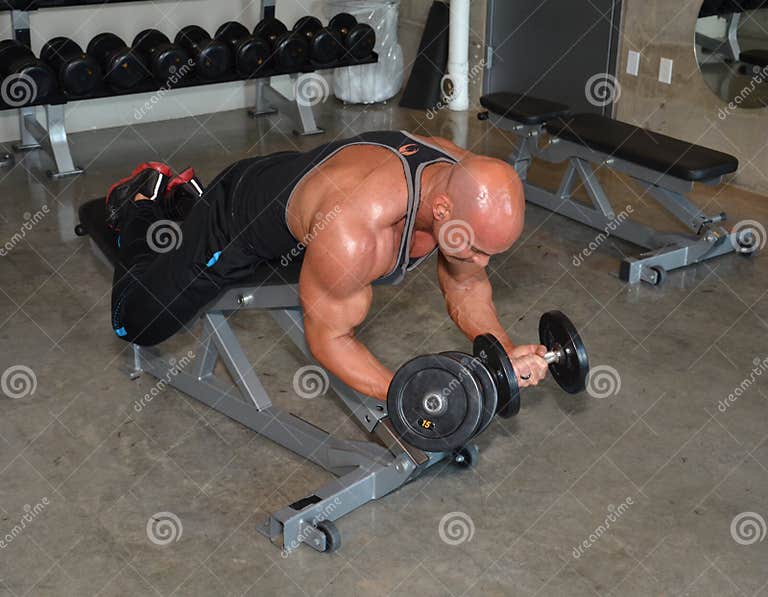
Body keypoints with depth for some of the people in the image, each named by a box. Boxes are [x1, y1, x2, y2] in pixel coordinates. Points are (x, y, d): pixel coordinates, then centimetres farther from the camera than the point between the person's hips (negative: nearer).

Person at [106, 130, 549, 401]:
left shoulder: (465, 185, -27)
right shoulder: (354, 231, -48)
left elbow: (466, 286, -10)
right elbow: (328, 338, -33)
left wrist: (504, 349, -27)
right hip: (240, 215, -6)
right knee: (137, 324, 8)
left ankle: (184, 194, 46)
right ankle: (141, 203, 30)